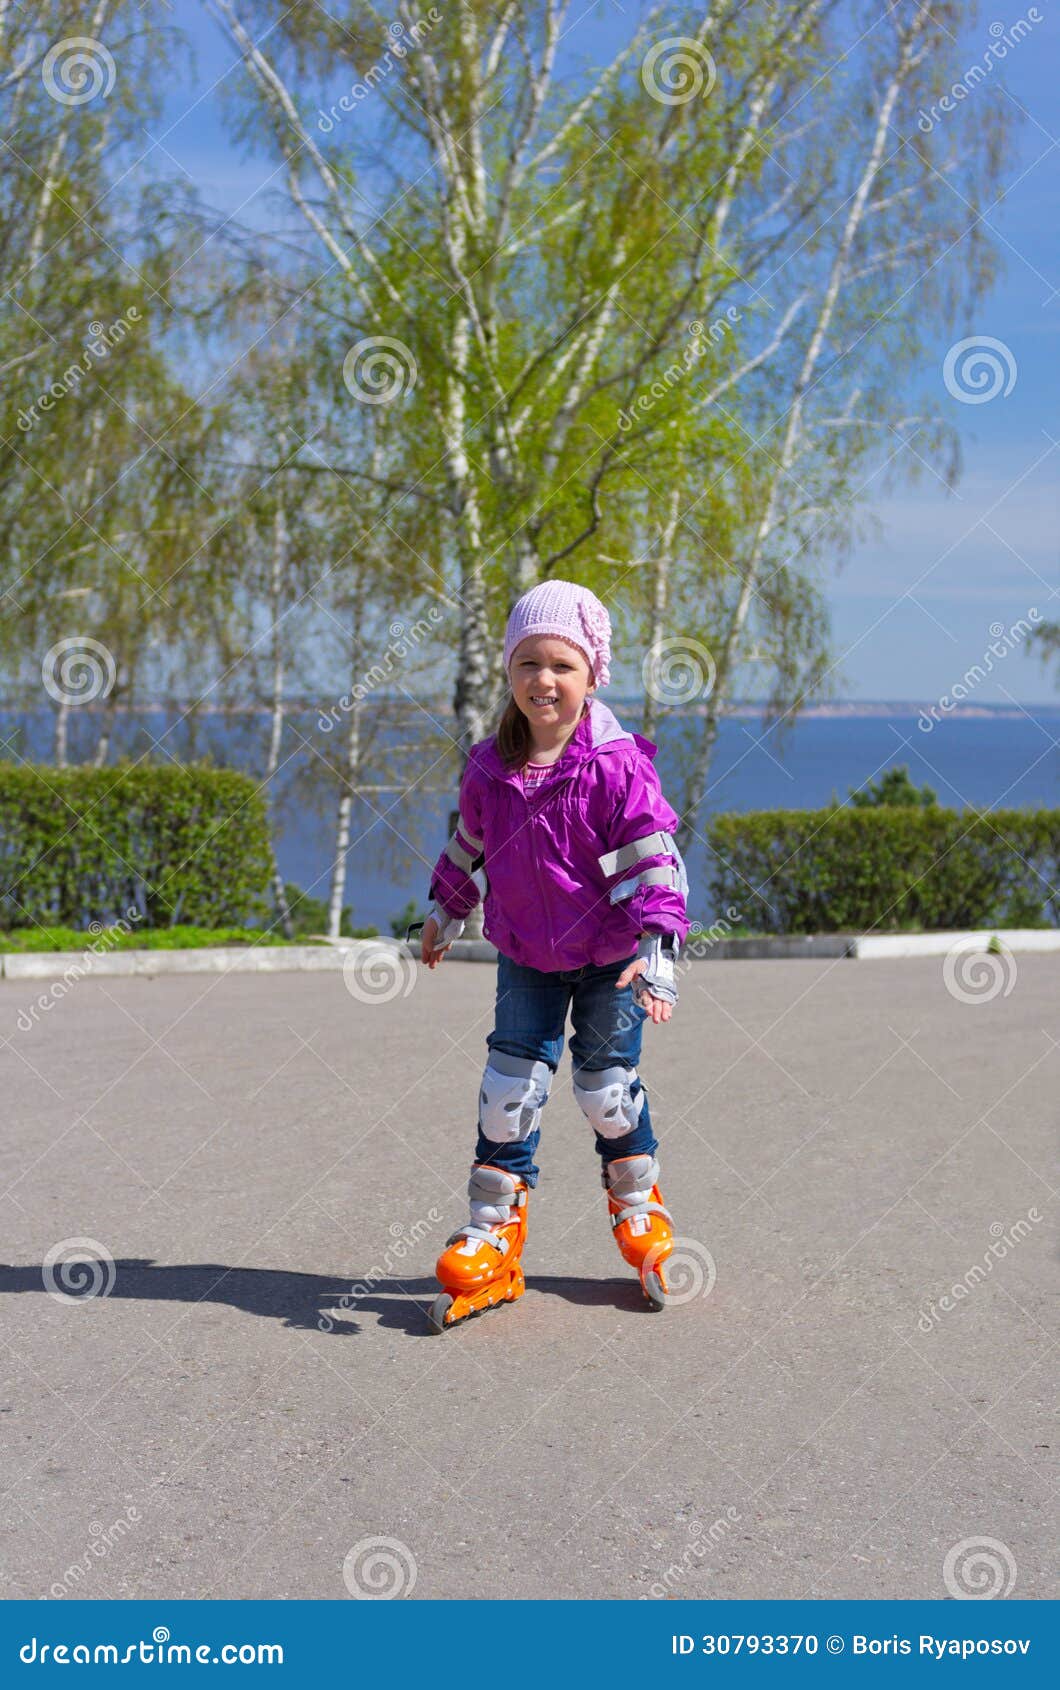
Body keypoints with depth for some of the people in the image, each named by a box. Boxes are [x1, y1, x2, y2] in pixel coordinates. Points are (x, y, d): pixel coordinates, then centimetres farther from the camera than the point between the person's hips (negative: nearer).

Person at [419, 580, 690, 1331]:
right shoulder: (490, 767, -3)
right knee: (509, 1088, 1)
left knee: (608, 1089, 5)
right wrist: (444, 916, 25)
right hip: (526, 959, 3)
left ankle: (639, 1210, 31)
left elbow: (653, 860, -18)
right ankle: (494, 1230, 12)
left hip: (609, 959, -3)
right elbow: (470, 846, 14)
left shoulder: (617, 766, -17)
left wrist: (657, 950, -26)